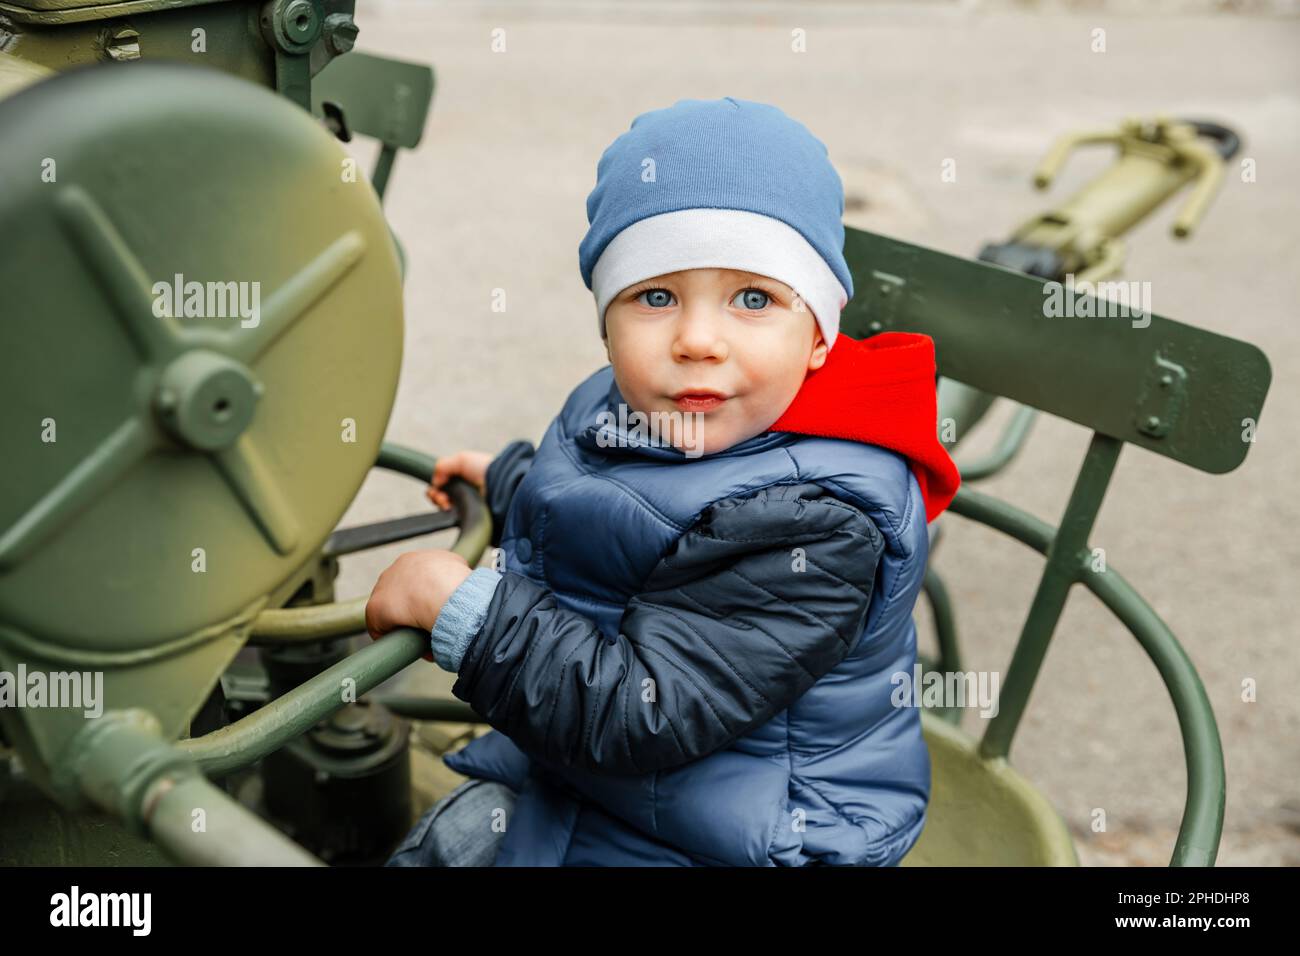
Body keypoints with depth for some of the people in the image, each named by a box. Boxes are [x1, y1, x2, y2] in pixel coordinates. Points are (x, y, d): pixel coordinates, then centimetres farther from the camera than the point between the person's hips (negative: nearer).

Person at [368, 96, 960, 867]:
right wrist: (507, 478, 36)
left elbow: (636, 714, -31)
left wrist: (455, 602, -25)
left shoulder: (818, 524, -30)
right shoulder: (623, 410, -3)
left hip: (736, 844, -8)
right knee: (446, 841, 17)